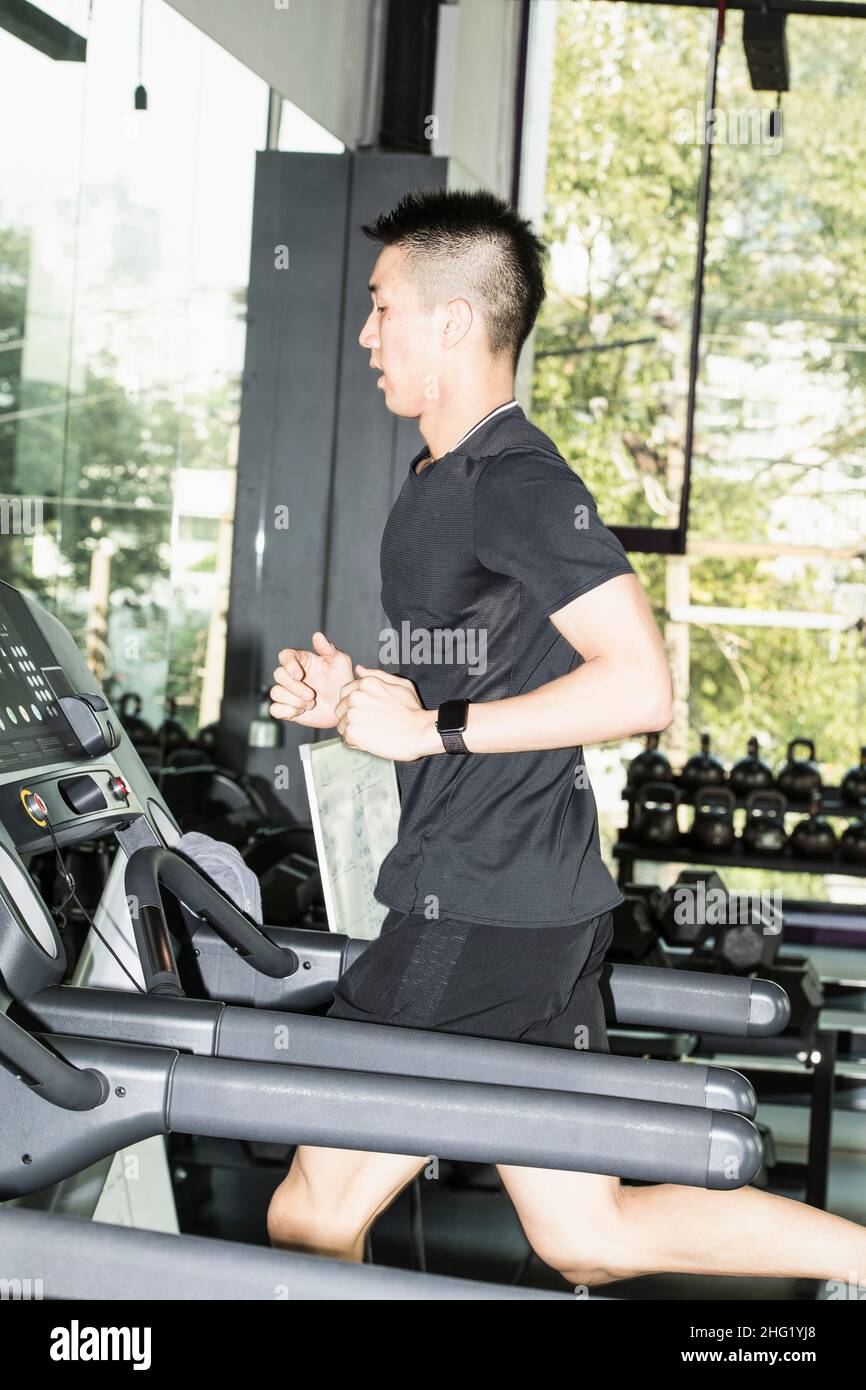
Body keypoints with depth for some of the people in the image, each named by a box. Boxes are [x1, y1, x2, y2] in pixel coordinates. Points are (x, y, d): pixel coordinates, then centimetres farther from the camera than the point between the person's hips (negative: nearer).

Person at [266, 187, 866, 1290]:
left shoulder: (516, 484, -14)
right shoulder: (442, 483, 18)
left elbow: (638, 686, -23)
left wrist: (431, 729, -20)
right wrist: (350, 696, 6)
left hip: (484, 919, -10)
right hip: (528, 907, 10)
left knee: (312, 1216, 1)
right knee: (586, 1238, 14)